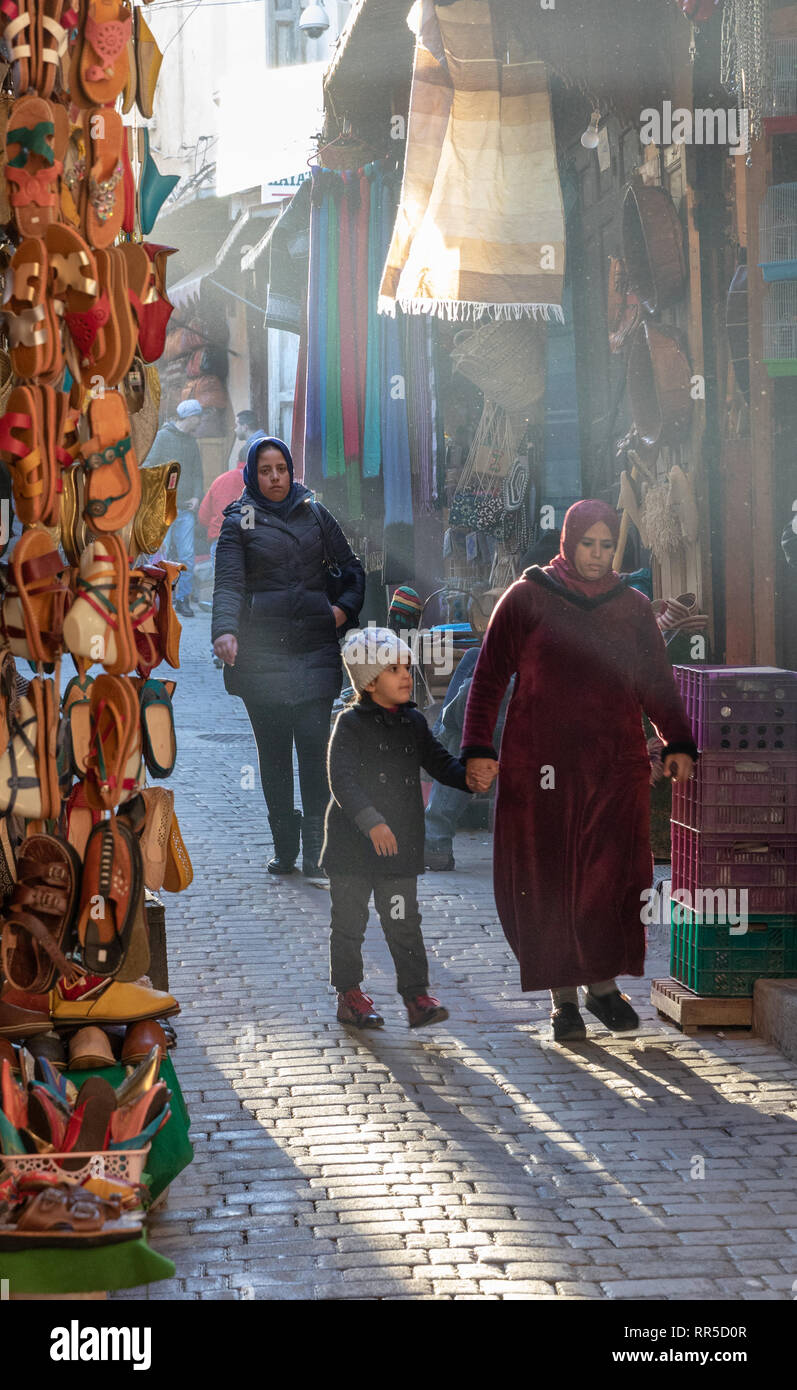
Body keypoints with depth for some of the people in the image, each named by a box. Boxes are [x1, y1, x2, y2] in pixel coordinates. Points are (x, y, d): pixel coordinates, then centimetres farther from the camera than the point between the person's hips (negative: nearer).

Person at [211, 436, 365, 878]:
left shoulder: (315, 514, 14)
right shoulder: (238, 523, 7)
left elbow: (351, 567, 22)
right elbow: (228, 583, -6)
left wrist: (345, 608, 3)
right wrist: (225, 630, -24)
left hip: (315, 646, 1)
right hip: (261, 650, -1)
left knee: (314, 742, -10)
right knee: (273, 747, 2)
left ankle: (315, 849, -8)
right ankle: (284, 847, 10)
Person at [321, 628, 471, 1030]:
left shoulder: (413, 722, 7)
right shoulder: (350, 724, -10)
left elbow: (439, 762, 12)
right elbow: (342, 779, -20)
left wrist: (470, 776, -10)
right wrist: (371, 821, -32)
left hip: (401, 843, 4)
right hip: (352, 842, -4)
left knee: (404, 923, 3)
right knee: (349, 921, 7)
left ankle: (416, 993, 7)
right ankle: (349, 993, 19)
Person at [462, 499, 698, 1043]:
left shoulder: (633, 607, 11)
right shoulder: (527, 599, 3)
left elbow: (658, 683, 15)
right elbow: (490, 677, 3)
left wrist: (678, 743, 1)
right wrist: (479, 749, -6)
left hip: (616, 764, 2)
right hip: (540, 766, -1)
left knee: (613, 878, -7)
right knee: (547, 882, 0)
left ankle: (604, 984, 9)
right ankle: (564, 997, 9)